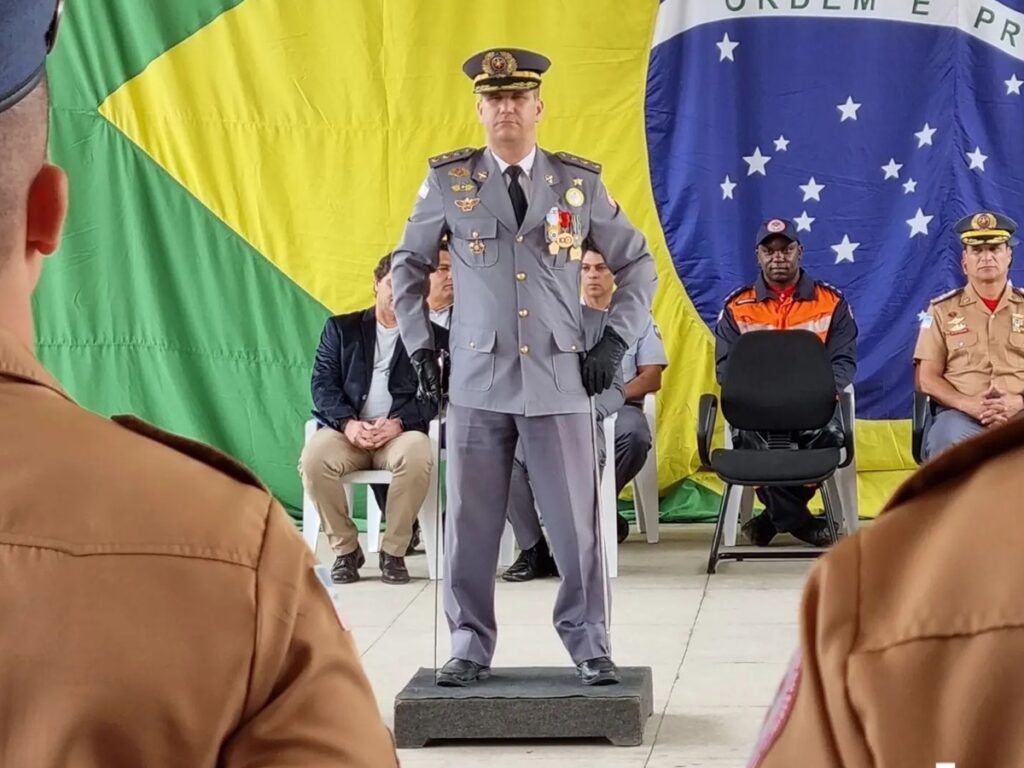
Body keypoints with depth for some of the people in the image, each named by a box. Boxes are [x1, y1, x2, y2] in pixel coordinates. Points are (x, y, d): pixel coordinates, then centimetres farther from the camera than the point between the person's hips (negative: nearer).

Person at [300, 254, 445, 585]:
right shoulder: (341, 328, 16)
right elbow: (323, 383, 6)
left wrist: (398, 423, -16)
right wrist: (348, 423, -13)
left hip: (400, 432, -1)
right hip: (347, 429, 1)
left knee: (418, 457, -37)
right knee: (313, 459, -32)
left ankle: (393, 551, -18)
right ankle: (346, 549, -12)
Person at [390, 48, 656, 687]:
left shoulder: (580, 182, 4)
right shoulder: (448, 181, 3)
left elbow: (638, 263, 13)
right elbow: (409, 266, 16)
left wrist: (616, 340, 3)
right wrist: (420, 345, 8)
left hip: (561, 378, 0)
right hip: (478, 381, 0)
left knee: (576, 521, 1)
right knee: (471, 525, 4)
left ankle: (590, 647, 13)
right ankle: (471, 648, 16)